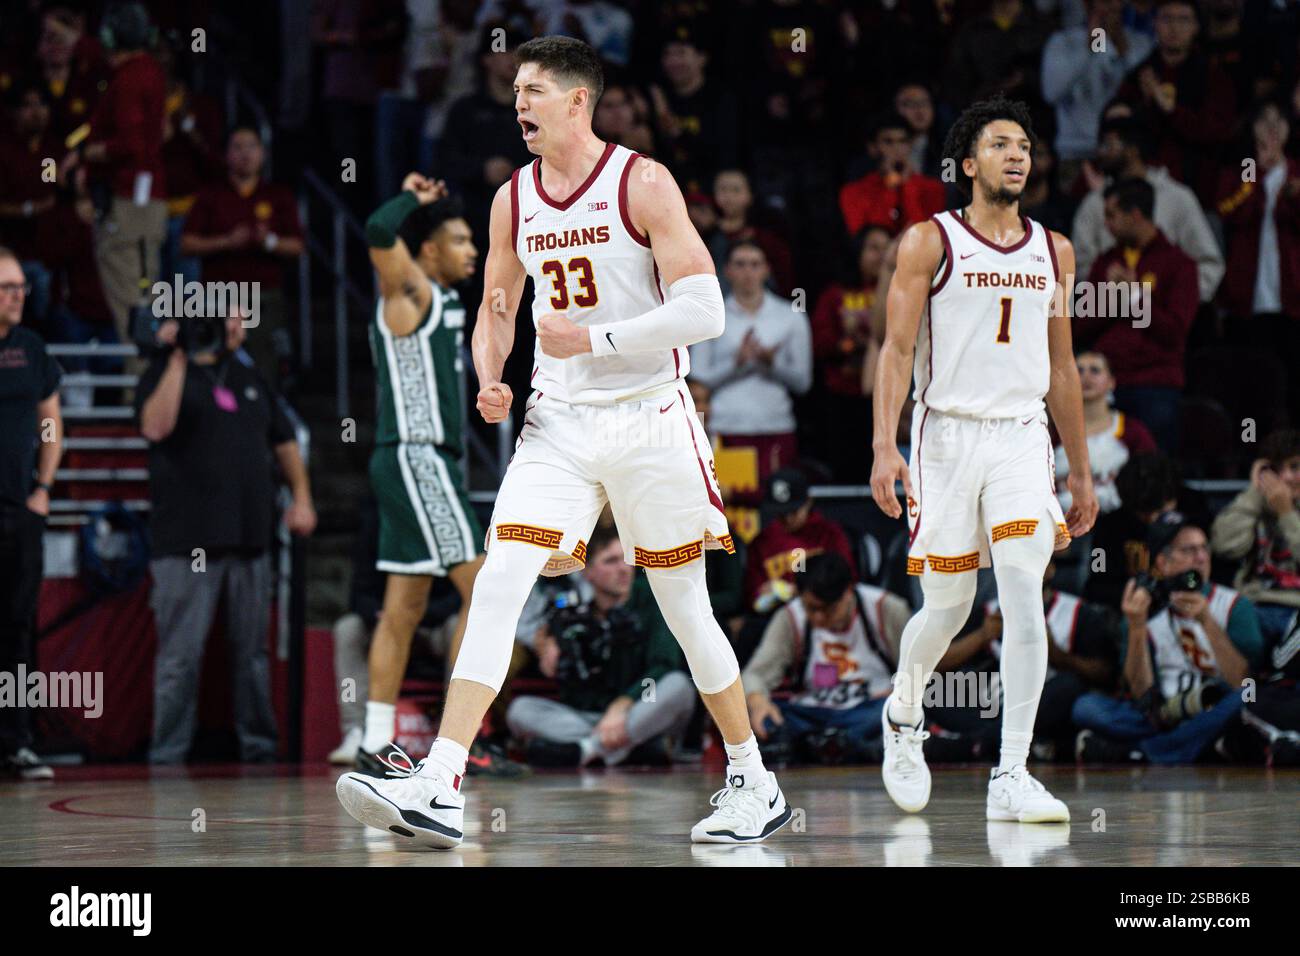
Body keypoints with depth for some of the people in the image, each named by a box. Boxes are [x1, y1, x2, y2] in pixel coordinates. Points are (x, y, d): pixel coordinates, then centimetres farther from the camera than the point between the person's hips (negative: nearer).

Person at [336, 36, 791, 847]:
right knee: (497, 586, -12)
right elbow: (497, 309, 20)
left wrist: (595, 338, -19)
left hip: (649, 419, -4)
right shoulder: (514, 200, 7)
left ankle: (755, 784, 22)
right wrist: (490, 381, 1)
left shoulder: (643, 185, -9)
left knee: (685, 606, 5)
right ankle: (439, 790, -19)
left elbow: (703, 310, -14)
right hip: (559, 422, 4)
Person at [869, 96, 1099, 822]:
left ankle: (1012, 777, -15)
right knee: (949, 606, 4)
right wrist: (884, 447, -18)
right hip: (947, 434, -2)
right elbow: (897, 349, -6)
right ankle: (904, 715, 37)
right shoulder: (929, 242, 0)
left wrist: (1082, 473, 17)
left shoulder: (1053, 251, 12)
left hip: (1023, 436, 2)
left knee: (1025, 593, -15)